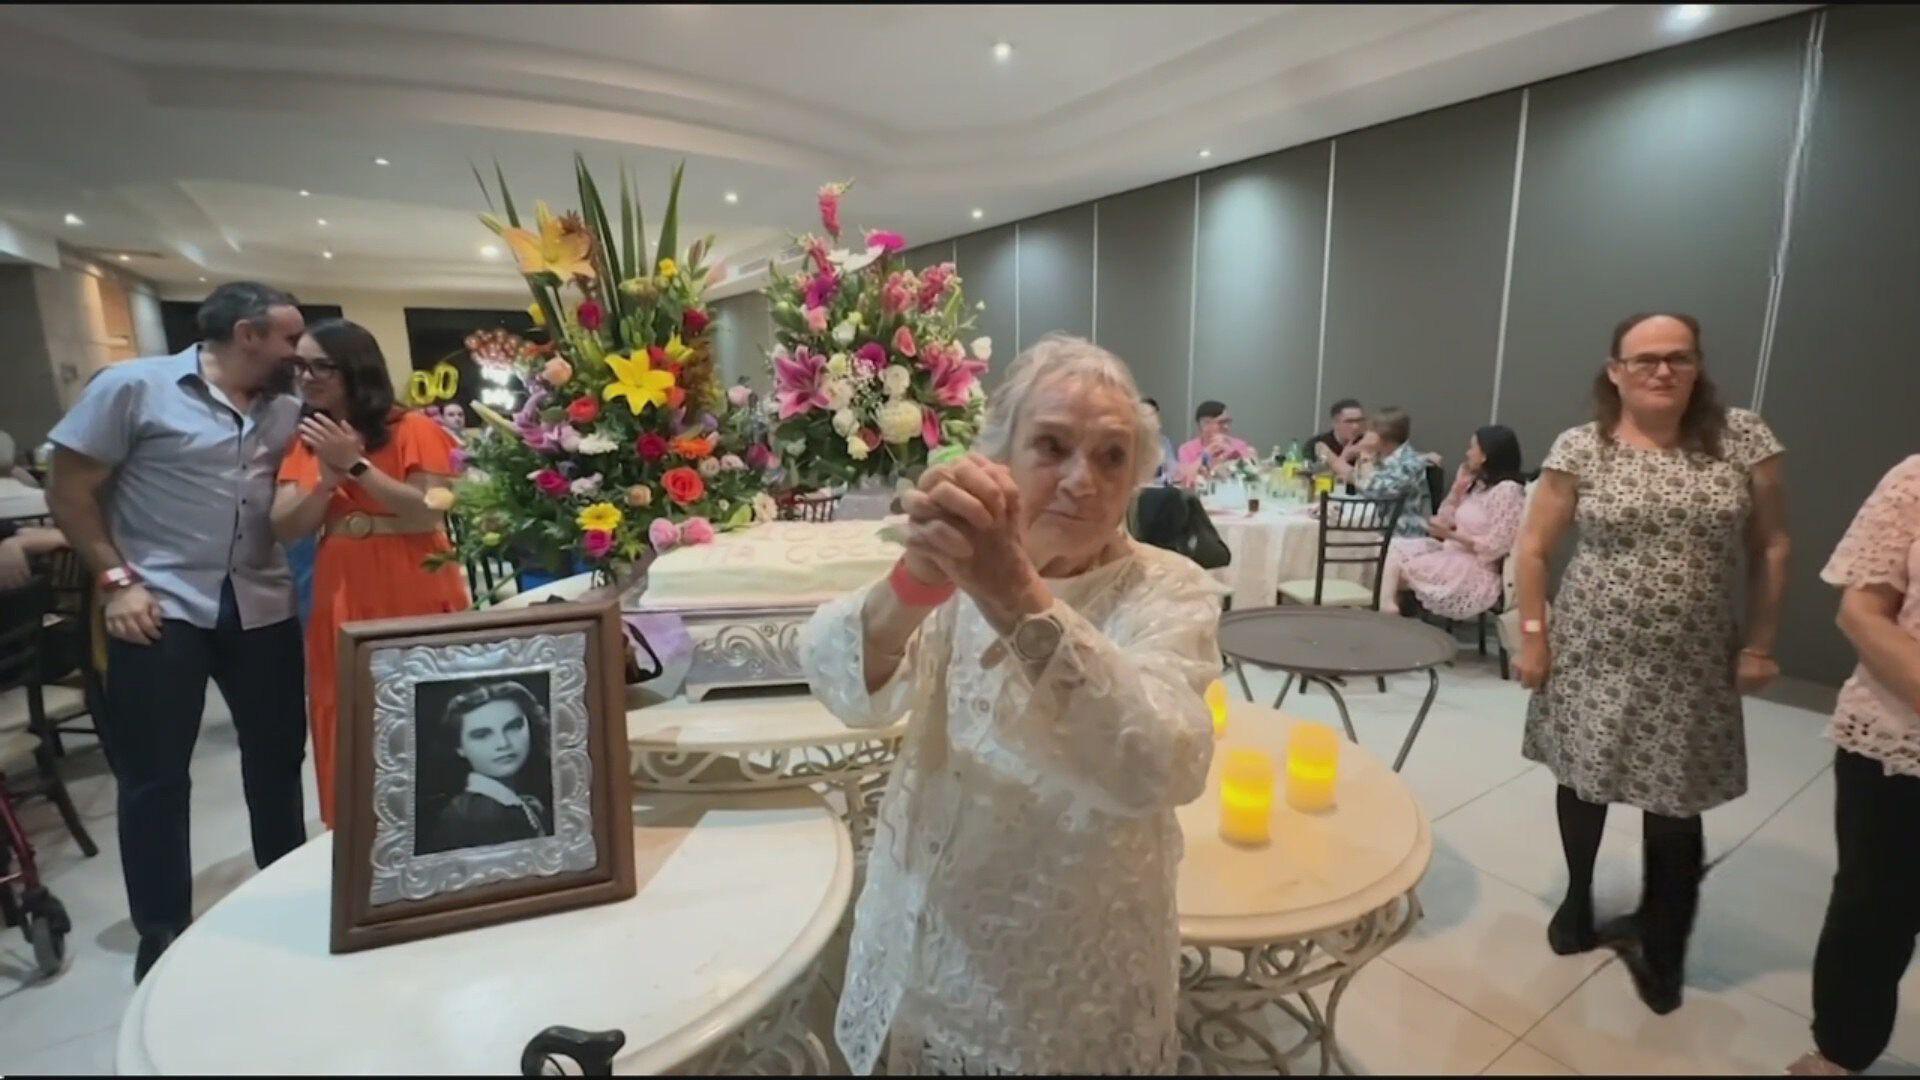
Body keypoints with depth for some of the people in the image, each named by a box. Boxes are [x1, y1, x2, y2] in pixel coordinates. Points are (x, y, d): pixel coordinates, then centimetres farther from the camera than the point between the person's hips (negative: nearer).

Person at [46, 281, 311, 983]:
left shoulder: (287, 411, 7)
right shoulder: (134, 387, -5)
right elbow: (70, 491, -4)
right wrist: (116, 578, -10)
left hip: (262, 607, 4)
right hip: (161, 607, -4)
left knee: (277, 756, 13)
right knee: (154, 776, 5)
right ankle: (163, 936, 21)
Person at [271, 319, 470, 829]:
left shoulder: (413, 429, -5)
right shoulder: (304, 443, 11)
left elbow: (428, 515, -14)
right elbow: (286, 529, 4)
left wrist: (356, 465, -17)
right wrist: (328, 476, -11)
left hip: (417, 603, -5)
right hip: (343, 607, 5)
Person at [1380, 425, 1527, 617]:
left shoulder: (1507, 490, -14)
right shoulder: (1477, 484, 13)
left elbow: (1494, 547, -19)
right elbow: (1444, 520, 11)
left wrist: (1450, 535, -21)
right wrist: (1458, 486, 2)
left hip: (1476, 572, -8)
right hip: (1452, 555, 9)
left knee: (1403, 567, -19)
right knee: (1397, 547, -10)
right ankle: (1386, 608, -24)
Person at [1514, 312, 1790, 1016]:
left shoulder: (1742, 438, -2)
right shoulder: (1582, 448, -6)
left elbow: (1770, 547, 4)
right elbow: (1534, 548, -2)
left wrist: (1759, 643, 2)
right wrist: (1532, 635, -5)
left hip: (1692, 668, 1)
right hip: (1593, 657, 0)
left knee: (1676, 807, 8)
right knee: (1583, 784, 13)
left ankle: (1659, 945, 30)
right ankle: (1578, 899, 37)